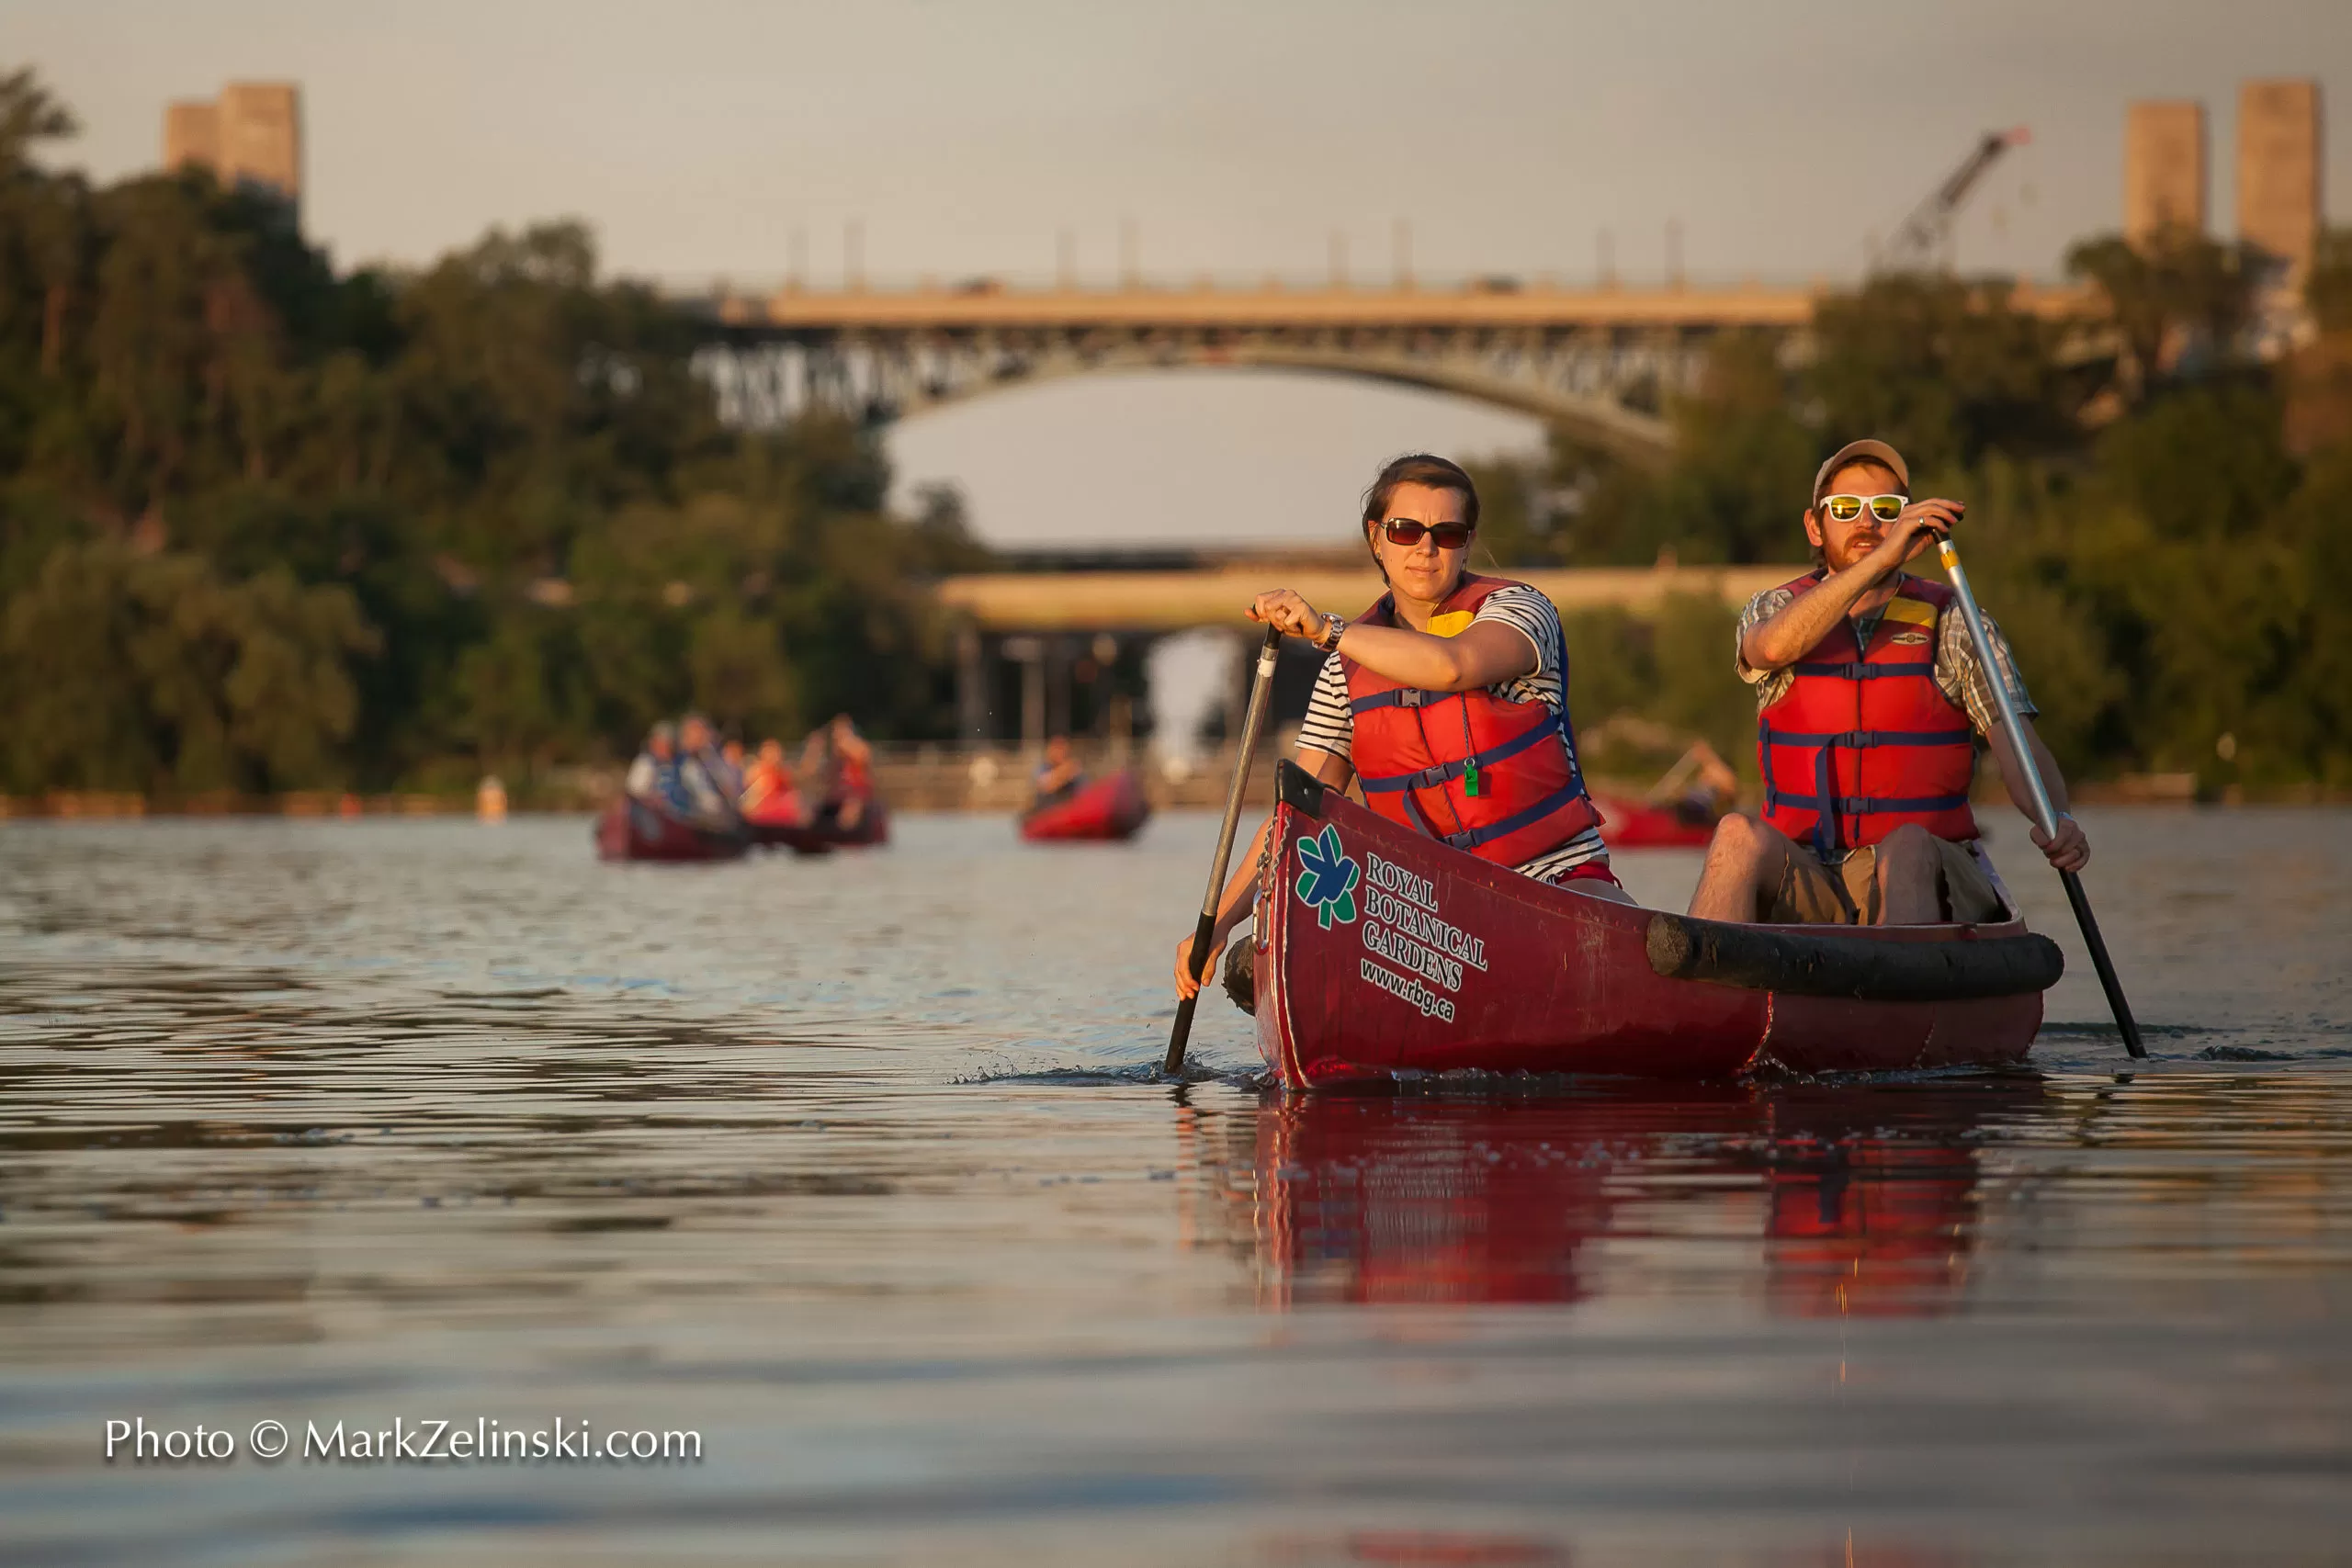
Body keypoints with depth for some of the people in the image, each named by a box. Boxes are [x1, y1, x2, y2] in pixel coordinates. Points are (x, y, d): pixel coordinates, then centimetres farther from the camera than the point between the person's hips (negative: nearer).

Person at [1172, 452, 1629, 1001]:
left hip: (1560, 880, -4)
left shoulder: (1516, 609, -3)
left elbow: (1451, 665, -28)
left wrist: (1326, 629, -26)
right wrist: (1219, 921, -7)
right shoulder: (1347, 669, 8)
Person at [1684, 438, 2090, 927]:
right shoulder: (1776, 609, 10)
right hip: (1807, 882, 1)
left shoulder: (1953, 624, 8)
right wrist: (1882, 559, -24)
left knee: (1909, 847, -35)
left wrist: (2057, 821, -26)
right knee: (1739, 836, -30)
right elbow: (1775, 647, -17)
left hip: (1924, 884, -1)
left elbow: (2017, 744, -4)